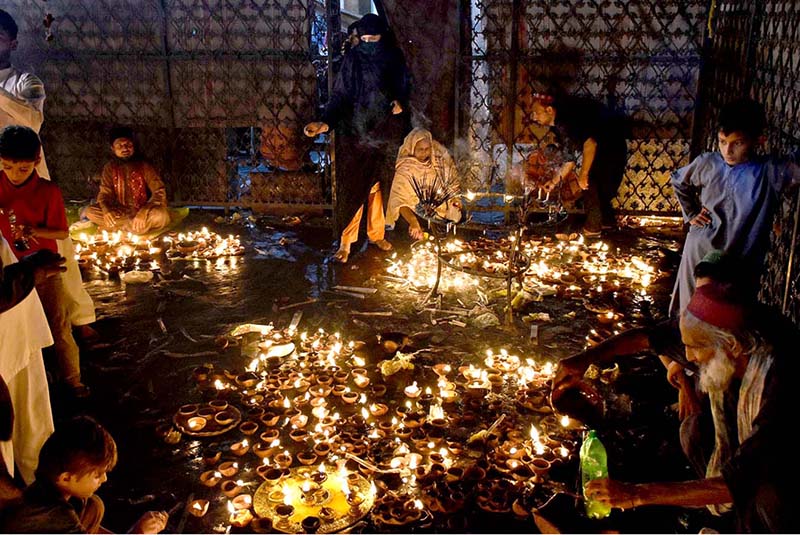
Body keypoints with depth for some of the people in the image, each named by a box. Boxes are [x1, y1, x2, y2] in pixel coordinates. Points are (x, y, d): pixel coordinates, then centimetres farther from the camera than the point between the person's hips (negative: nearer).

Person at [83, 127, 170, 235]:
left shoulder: (145, 167, -8)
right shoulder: (109, 168, 1)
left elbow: (159, 192, -16)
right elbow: (104, 193, -3)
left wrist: (144, 212, -34)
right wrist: (106, 210, -28)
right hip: (119, 213, 3)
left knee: (161, 215, -35)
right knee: (89, 211, -20)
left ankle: (117, 227, -22)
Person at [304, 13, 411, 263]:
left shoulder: (393, 58, 1)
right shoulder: (352, 59, -6)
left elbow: (403, 87, 12)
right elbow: (339, 95, -9)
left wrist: (400, 102, -12)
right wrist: (326, 122, -24)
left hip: (385, 131, 3)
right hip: (356, 131, -2)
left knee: (378, 184, 11)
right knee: (352, 185, -4)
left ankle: (376, 233, 25)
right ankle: (346, 241, 0)